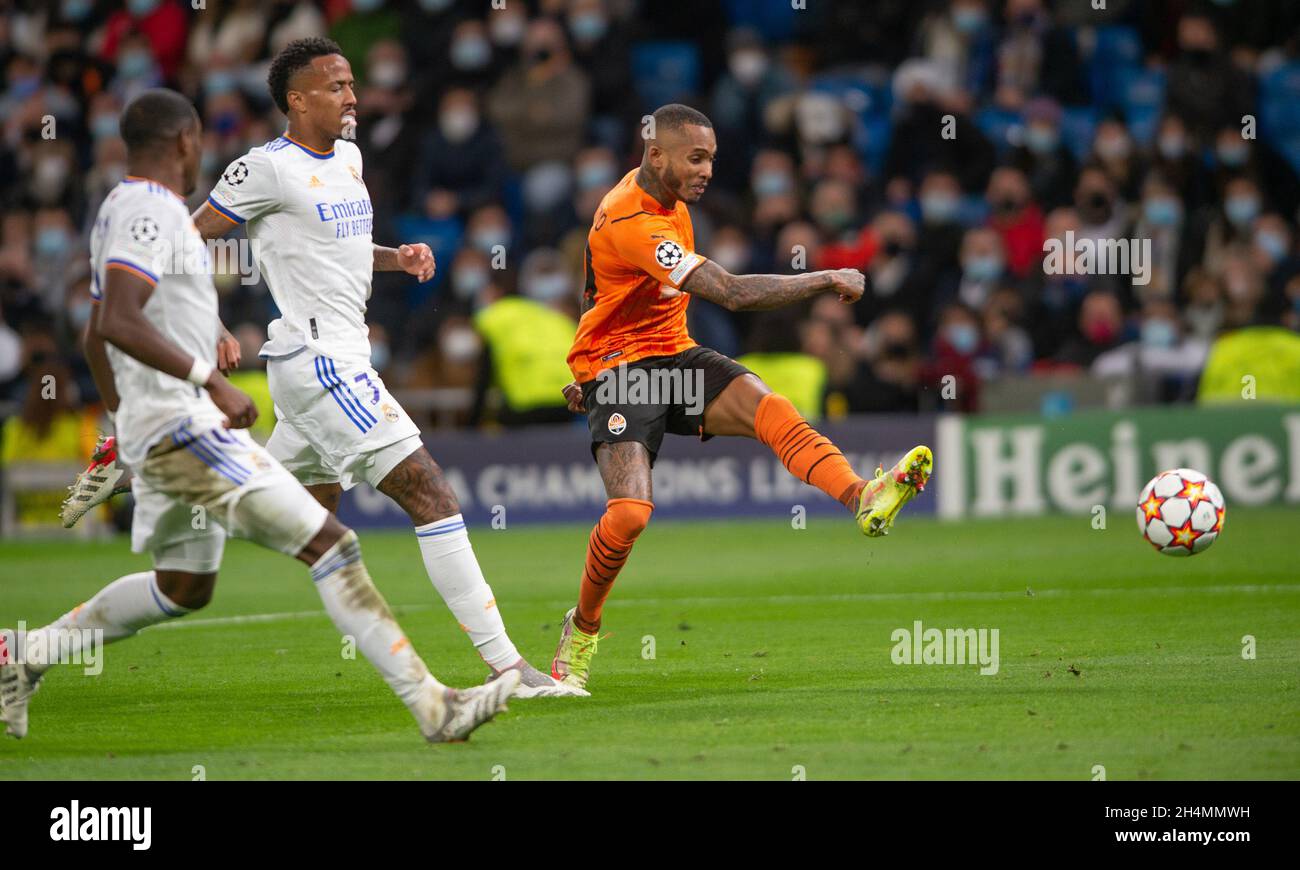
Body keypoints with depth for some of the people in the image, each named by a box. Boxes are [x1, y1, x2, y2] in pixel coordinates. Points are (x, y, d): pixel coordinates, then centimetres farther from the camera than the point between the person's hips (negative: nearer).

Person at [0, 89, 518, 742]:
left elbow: (100, 330, 28)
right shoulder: (151, 212, -15)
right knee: (328, 545, -14)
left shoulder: (122, 209, 17)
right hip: (184, 428, -11)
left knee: (183, 586, 25)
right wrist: (210, 381, -30)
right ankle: (432, 706, -18)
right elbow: (117, 322, -28)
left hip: (155, 434, 11)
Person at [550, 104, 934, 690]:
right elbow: (731, 293, -33)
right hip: (617, 367, -7)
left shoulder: (667, 198, 8)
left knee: (766, 406, -23)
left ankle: (863, 499, -47)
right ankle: (582, 631, 3)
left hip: (673, 356, 7)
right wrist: (828, 280, -27)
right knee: (630, 512, -24)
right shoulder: (630, 221, -26)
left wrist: (588, 370, 28)